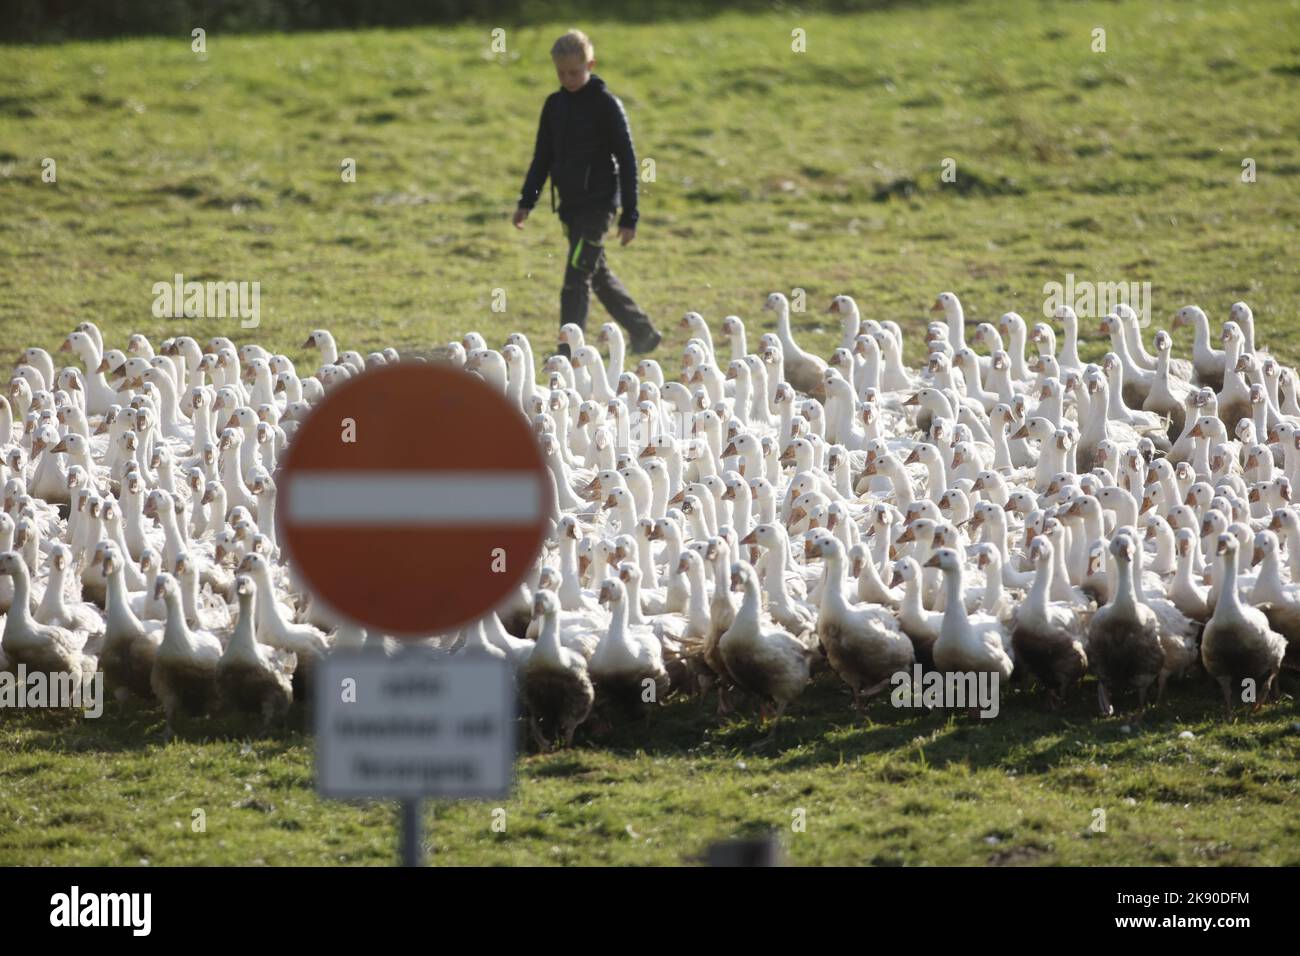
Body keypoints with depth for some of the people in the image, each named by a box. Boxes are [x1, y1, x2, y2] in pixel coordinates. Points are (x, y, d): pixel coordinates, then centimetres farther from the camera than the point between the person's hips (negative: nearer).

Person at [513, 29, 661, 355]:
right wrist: (526, 202, 8)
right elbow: (542, 157, 17)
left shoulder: (606, 104, -10)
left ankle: (569, 352, -12)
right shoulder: (554, 104, 9)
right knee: (598, 274, 15)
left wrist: (629, 217, -11)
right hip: (570, 206, 7)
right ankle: (643, 332, 29)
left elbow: (626, 161, -9)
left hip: (598, 204, -7)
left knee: (576, 279, -13)